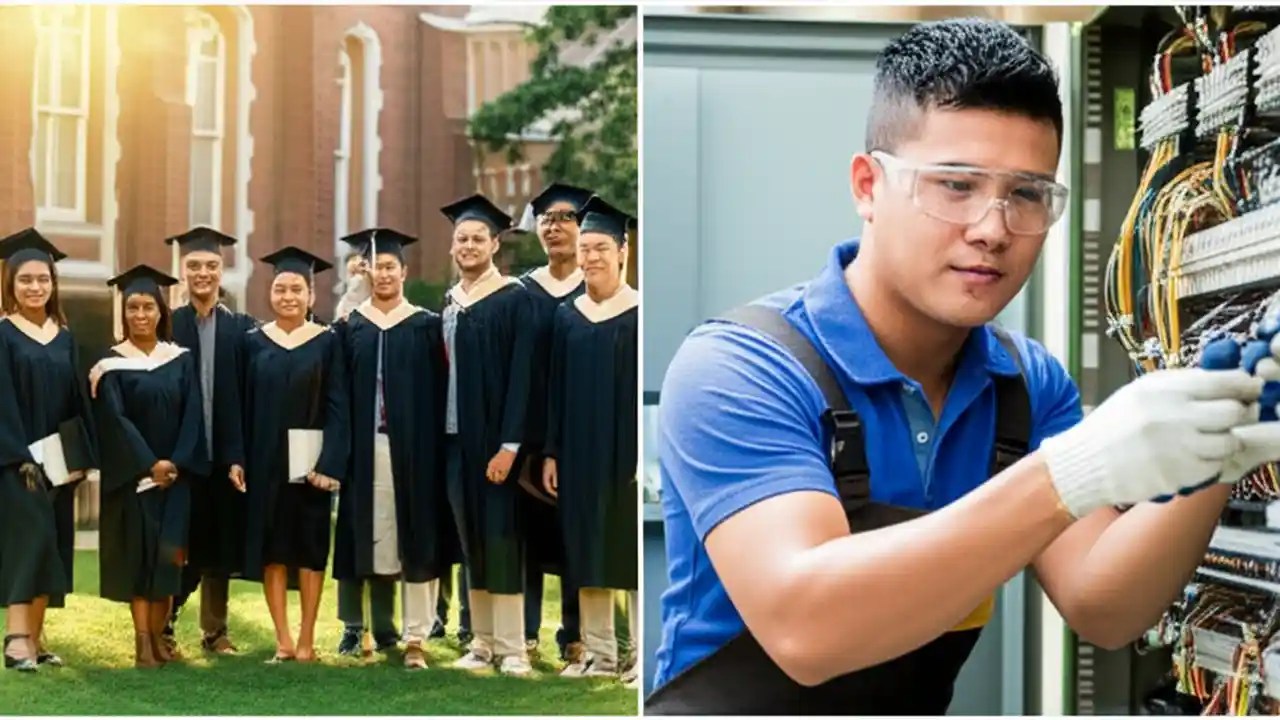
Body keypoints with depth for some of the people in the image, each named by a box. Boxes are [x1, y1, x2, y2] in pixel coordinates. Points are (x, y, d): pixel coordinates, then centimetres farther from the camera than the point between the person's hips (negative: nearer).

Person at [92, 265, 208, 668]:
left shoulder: (181, 360, 7)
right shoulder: (112, 365, -1)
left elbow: (192, 416, 2)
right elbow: (114, 420, -9)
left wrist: (177, 463, -11)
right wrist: (148, 464, -17)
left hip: (176, 473, 2)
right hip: (133, 475, -2)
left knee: (168, 555, 1)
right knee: (138, 554, -4)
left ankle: (159, 637, 9)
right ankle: (142, 642, -3)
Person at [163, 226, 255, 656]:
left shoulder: (242, 329, 3)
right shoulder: (166, 325, 2)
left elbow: (248, 399, -1)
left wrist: (240, 456, -10)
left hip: (225, 456, 1)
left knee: (219, 544, 8)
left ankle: (215, 630, 18)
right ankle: (162, 624, 19)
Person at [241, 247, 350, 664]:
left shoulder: (327, 342, 0)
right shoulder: (254, 342, 5)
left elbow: (338, 407, -5)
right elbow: (243, 405, 4)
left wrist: (329, 464, -14)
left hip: (310, 459, -2)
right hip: (265, 460, 2)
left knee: (310, 547, 4)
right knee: (272, 548, 3)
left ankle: (306, 639, 10)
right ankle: (283, 639, 7)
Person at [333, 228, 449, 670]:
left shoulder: (426, 326, 4)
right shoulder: (350, 328, 9)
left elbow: (439, 395, 0)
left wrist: (436, 450, -8)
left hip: (414, 447, -2)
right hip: (365, 448, 2)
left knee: (416, 541, 0)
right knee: (372, 541, 3)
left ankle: (416, 637, 5)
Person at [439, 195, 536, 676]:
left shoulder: (514, 299, -7)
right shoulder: (447, 304, 12)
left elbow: (521, 375, -13)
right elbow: (439, 372, 13)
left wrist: (509, 444, -19)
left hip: (495, 438, -6)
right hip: (455, 437, 6)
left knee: (500, 538, -4)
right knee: (470, 539, 9)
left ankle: (511, 648, 2)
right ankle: (482, 641, 15)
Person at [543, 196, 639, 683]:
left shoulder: (640, 313, -5)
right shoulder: (567, 316, 8)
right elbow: (556, 389, 10)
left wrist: (649, 455, -14)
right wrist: (551, 453, 4)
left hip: (626, 451, -5)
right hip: (579, 453, 5)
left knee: (633, 549, -1)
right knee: (587, 552, 8)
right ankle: (599, 654, 16)